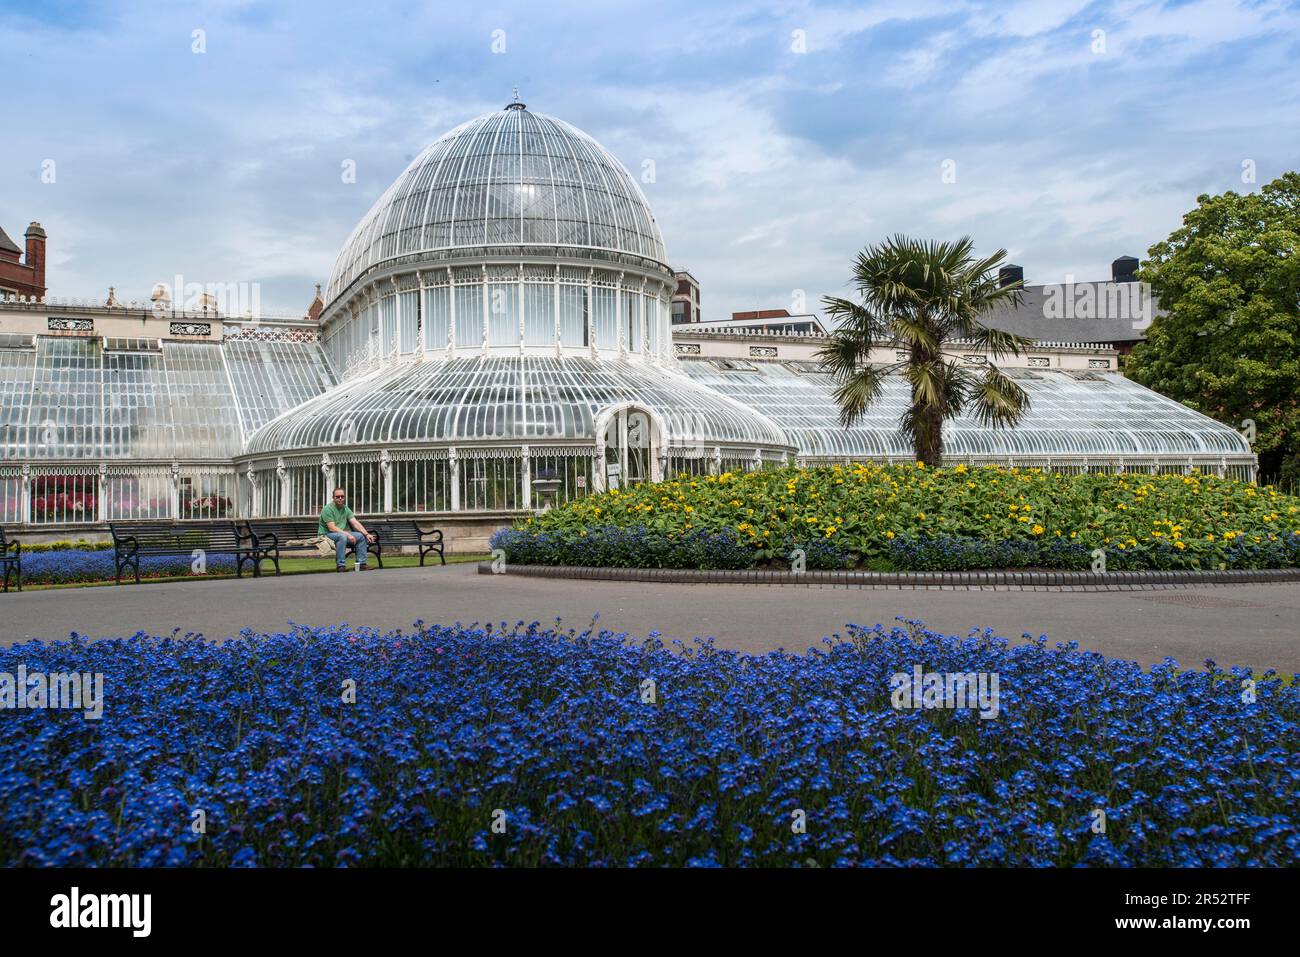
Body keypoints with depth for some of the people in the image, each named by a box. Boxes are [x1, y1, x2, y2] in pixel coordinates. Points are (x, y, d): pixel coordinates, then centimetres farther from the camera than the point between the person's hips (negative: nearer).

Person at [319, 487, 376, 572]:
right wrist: (348, 535, -29)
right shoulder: (327, 509, -14)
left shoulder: (346, 509, 9)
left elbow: (355, 523, 0)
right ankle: (341, 566, -34)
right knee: (342, 536, -36)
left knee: (361, 536, -8)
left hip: (342, 534, 7)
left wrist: (366, 534, -15)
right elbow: (332, 528, -22)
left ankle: (361, 564, -5)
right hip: (326, 535, -7)